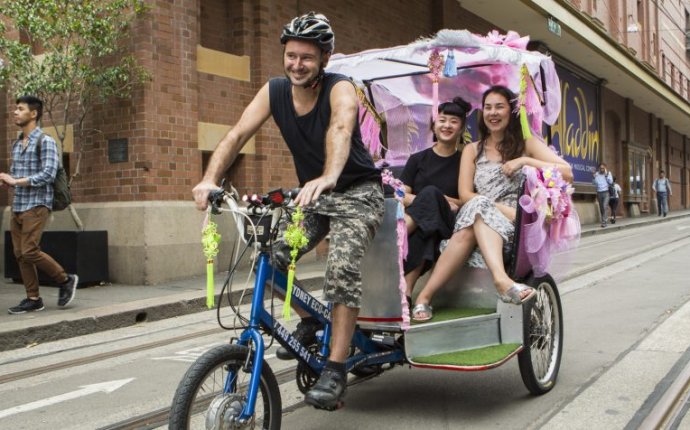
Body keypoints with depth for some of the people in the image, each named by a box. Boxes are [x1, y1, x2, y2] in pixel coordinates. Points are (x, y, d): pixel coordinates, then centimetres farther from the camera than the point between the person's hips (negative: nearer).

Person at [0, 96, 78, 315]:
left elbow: (48, 174, -17)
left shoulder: (45, 141, -7)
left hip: (37, 205, -8)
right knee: (20, 254, 4)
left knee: (29, 251, -14)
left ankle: (66, 280, 4)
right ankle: (33, 299, 12)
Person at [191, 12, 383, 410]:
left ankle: (335, 371, -20)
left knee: (342, 268, -27)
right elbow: (237, 135, -15)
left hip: (358, 191, -5)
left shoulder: (340, 89, -19)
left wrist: (328, 177, -61)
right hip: (313, 194, 5)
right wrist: (210, 179, -32)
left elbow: (341, 130, -41)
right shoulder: (274, 91, -5)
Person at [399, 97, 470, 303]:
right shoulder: (418, 159, 18)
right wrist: (435, 202, -10)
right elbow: (401, 196, 6)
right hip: (415, 221, 1)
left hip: (446, 224, -1)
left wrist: (440, 200, -9)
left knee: (431, 192, -34)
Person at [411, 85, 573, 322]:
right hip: (482, 216, 2)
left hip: (517, 227, -1)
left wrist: (525, 161, -10)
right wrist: (502, 209, -14)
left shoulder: (526, 144, 14)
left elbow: (567, 173, 1)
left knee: (470, 229, -35)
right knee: (479, 207, -36)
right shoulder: (472, 150, 18)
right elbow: (465, 195, 2)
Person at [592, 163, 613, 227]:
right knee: (601, 208, 9)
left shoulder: (608, 173, 2)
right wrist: (594, 177, -12)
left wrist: (606, 175, -14)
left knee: (605, 206, -17)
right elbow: (594, 183, 2)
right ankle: (603, 221, 18)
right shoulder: (596, 173, 4)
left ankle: (604, 222, -19)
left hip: (606, 192, -3)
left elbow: (611, 181, -7)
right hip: (599, 193, 3)